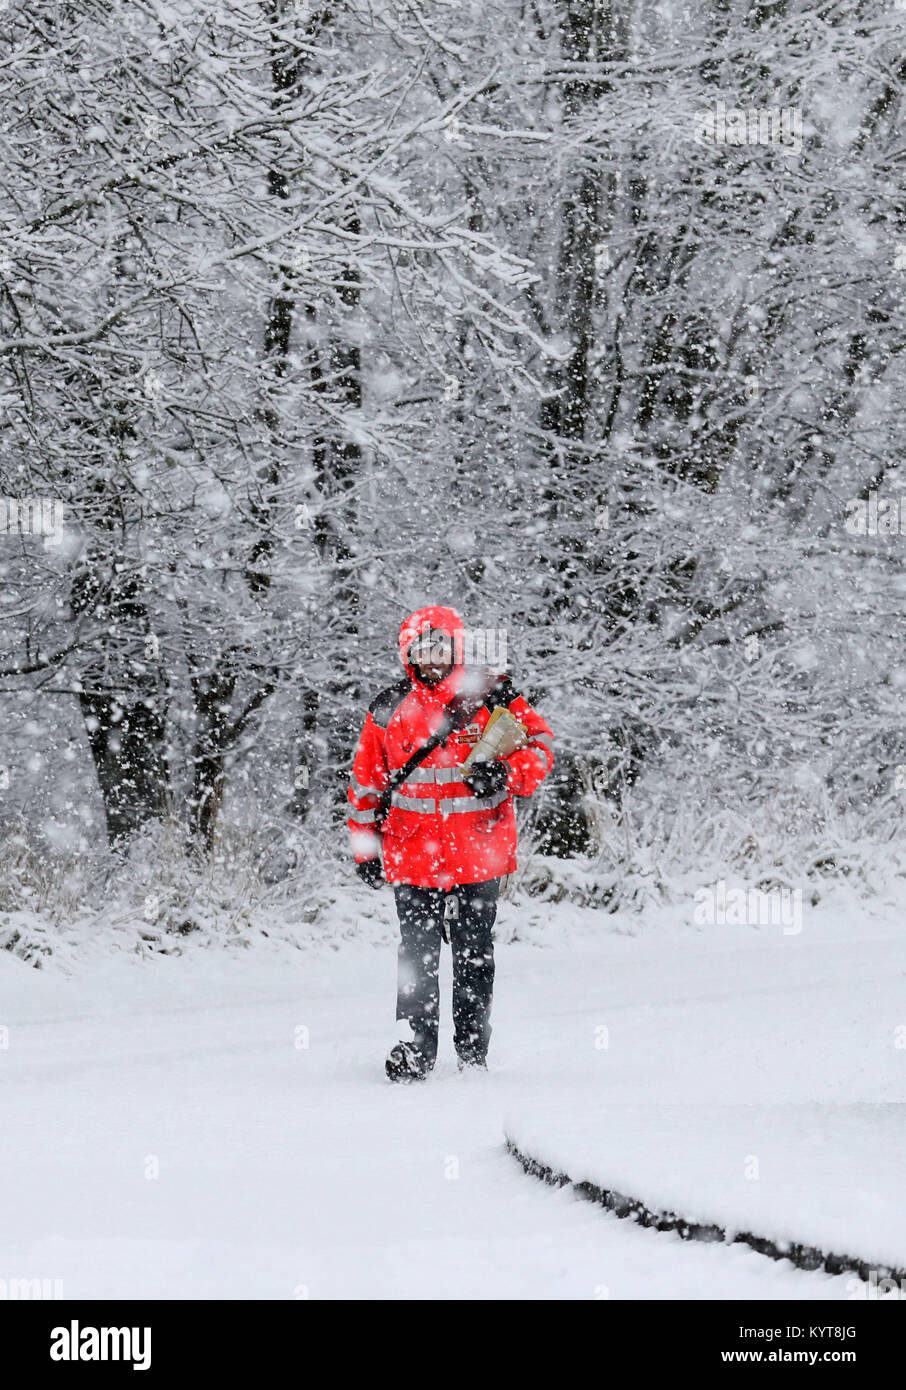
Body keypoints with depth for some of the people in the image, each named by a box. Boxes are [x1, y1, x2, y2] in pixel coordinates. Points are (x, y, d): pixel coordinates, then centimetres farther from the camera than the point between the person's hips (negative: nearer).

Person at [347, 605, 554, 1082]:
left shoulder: (492, 698, -1)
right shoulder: (389, 710, 4)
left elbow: (539, 745, 1)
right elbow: (366, 782, 11)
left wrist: (505, 773, -18)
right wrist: (366, 847, 8)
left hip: (478, 852, 0)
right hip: (413, 855, 1)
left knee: (475, 956, 8)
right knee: (417, 955, -4)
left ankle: (473, 1051, 18)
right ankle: (414, 1049, 0)